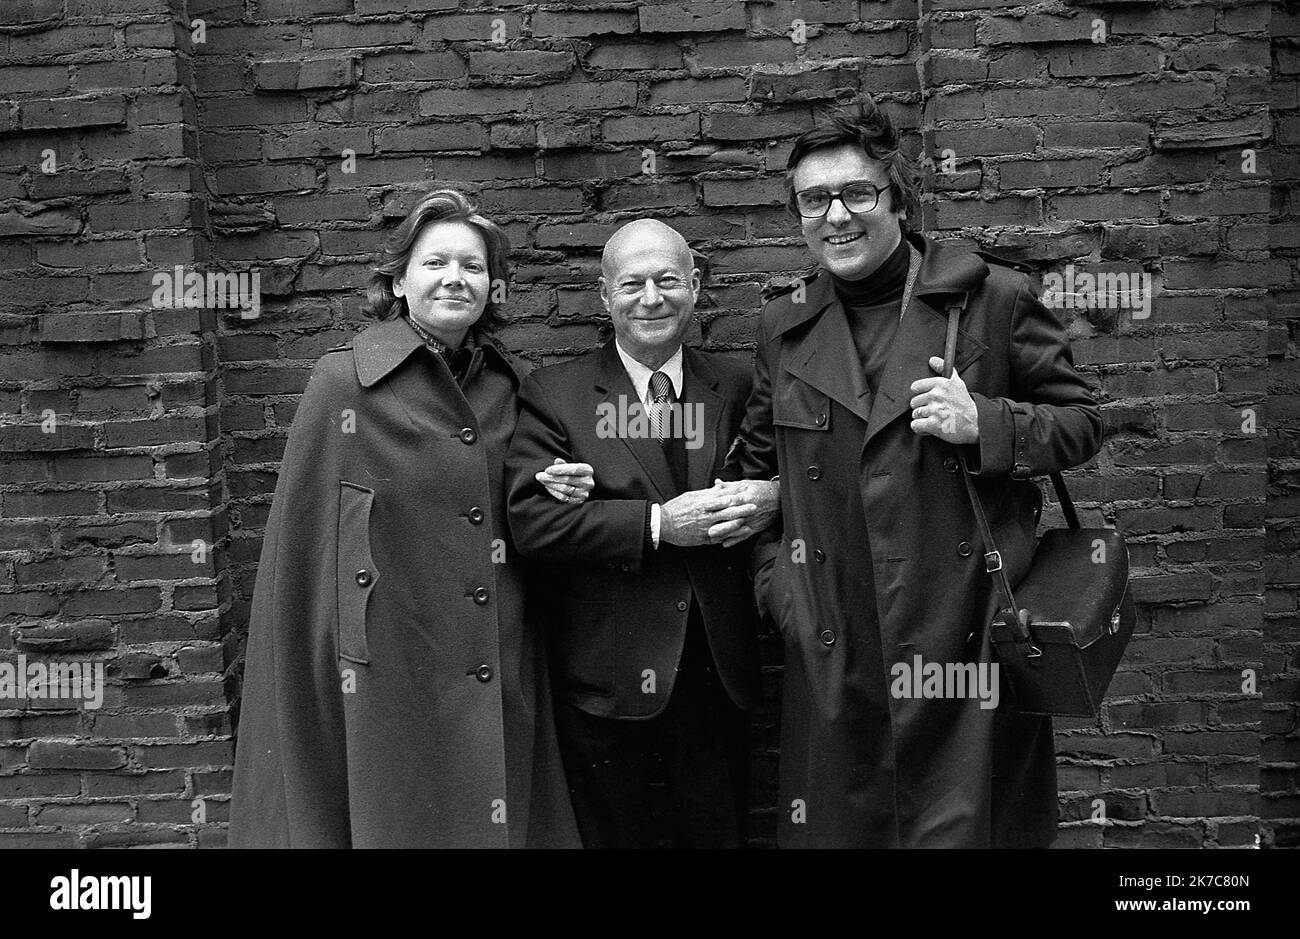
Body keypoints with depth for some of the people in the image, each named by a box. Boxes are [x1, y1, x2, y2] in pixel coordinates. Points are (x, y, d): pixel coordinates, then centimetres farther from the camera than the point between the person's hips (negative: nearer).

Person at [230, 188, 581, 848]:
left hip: (499, 681, 4)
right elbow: (302, 535, -5)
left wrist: (559, 491, 0)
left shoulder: (507, 386, 7)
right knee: (399, 824, 8)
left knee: (499, 823, 12)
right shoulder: (344, 380, -6)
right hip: (390, 668, -4)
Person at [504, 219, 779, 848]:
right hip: (606, 675, -2)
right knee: (612, 834, 15)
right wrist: (659, 523, -21)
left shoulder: (736, 386, 6)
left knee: (720, 832, 18)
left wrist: (770, 502, -13)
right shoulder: (552, 394, -4)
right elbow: (531, 522, -14)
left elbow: (777, 477, 12)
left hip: (719, 671, 3)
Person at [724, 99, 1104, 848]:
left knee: (967, 823, 6)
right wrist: (773, 573, 6)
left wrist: (985, 425, -14)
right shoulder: (784, 326, 8)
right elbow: (754, 467, 19)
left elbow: (1081, 422, 4)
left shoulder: (994, 298, -2)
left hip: (968, 637, -2)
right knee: (836, 824, 12)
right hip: (834, 653, 3)